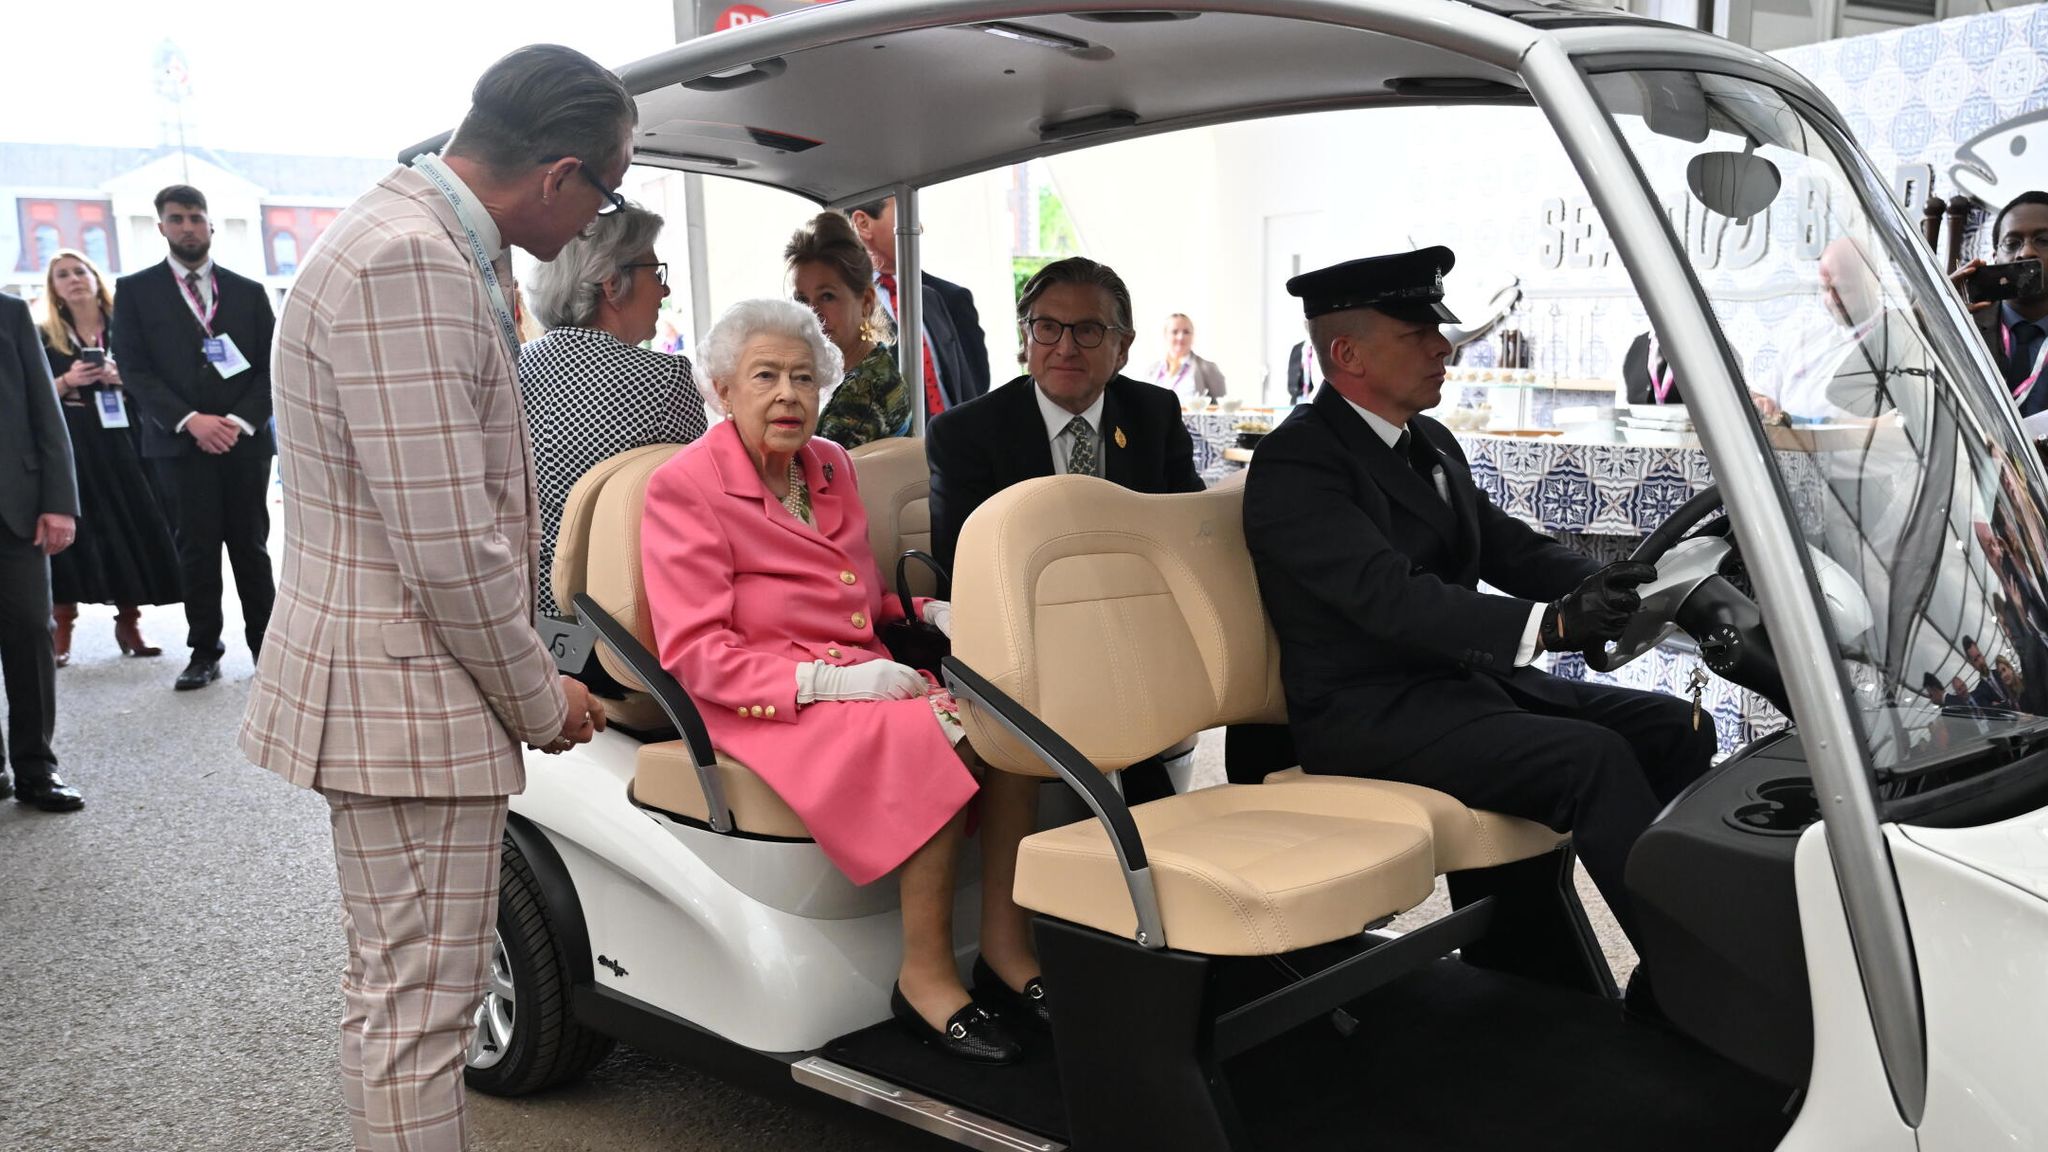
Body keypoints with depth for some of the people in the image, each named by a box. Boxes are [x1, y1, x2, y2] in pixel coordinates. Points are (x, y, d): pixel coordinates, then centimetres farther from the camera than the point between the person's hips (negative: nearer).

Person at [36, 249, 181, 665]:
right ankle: (61, 631, 2)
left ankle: (129, 623, 11)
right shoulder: (44, 338, 6)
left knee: (130, 532, -1)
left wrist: (122, 377, -12)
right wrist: (67, 382, -14)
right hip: (68, 448, -1)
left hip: (121, 444, 1)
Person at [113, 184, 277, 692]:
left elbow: (271, 366, 5)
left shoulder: (248, 291, 11)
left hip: (245, 439, 1)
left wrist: (241, 420, -10)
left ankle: (265, 644, 12)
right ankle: (204, 651, 9)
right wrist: (189, 420, -13)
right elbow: (133, 368, -1)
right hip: (180, 442, -1)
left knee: (251, 546, 4)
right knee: (197, 550, 1)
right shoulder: (136, 290, 6)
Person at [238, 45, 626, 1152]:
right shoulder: (406, 262, -23)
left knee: (393, 987, 23)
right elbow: (449, 550, -25)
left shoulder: (433, 244, 11)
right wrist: (542, 699, -12)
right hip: (406, 693, -11)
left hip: (397, 682, 11)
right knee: (420, 1002, 1)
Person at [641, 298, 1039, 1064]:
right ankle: (924, 974, -20)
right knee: (937, 736, -31)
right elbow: (694, 654, -13)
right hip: (761, 706, -6)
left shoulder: (831, 466, 16)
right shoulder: (683, 489, -6)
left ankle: (1003, 946, -13)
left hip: (859, 679, 7)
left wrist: (931, 612, 5)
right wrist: (826, 681, -23)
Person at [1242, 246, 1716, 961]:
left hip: (1463, 678, 9)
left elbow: (1512, 549, 12)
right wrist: (1550, 624, -38)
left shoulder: (1431, 444, 16)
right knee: (1593, 758, -25)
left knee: (1677, 729, -2)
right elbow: (1391, 597, -26)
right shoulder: (1295, 462, -14)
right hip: (1369, 711, -9)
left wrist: (1615, 587, -8)